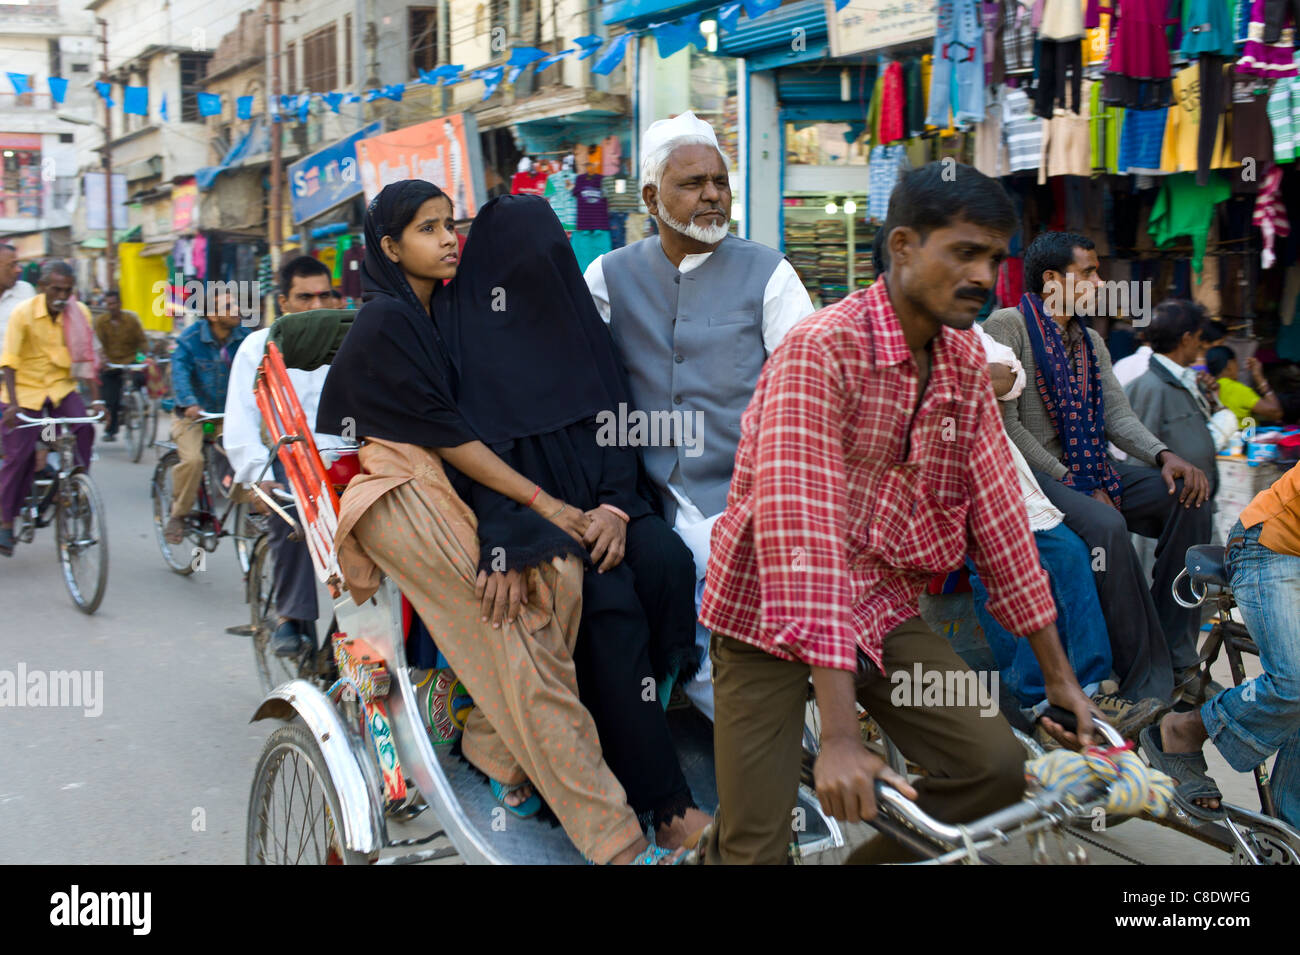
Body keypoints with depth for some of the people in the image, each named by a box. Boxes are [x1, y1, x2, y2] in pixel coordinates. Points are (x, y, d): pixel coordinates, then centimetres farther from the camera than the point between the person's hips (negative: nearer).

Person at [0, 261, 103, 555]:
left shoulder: (79, 313, -7)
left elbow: (86, 357, -2)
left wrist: (96, 399, -8)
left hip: (61, 387, 2)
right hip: (26, 389, -2)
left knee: (84, 429, -24)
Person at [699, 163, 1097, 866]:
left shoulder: (964, 359, 1)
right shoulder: (820, 349, -23)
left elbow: (995, 507, 3)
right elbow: (802, 528, -31)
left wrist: (1058, 673, 3)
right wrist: (838, 735, -37)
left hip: (881, 611, 6)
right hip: (772, 617, -6)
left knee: (994, 767, -10)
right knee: (758, 847, -8)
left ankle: (870, 860, 13)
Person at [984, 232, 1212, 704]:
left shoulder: (1091, 342, 18)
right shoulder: (1007, 325, -8)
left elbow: (1118, 416, 10)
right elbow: (1003, 423, -15)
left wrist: (1164, 456, -12)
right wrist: (1071, 483, -17)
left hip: (1086, 470, 8)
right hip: (1031, 476, -8)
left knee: (1187, 498, -12)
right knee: (1105, 524, -34)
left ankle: (1176, 658, -10)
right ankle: (1149, 687, -28)